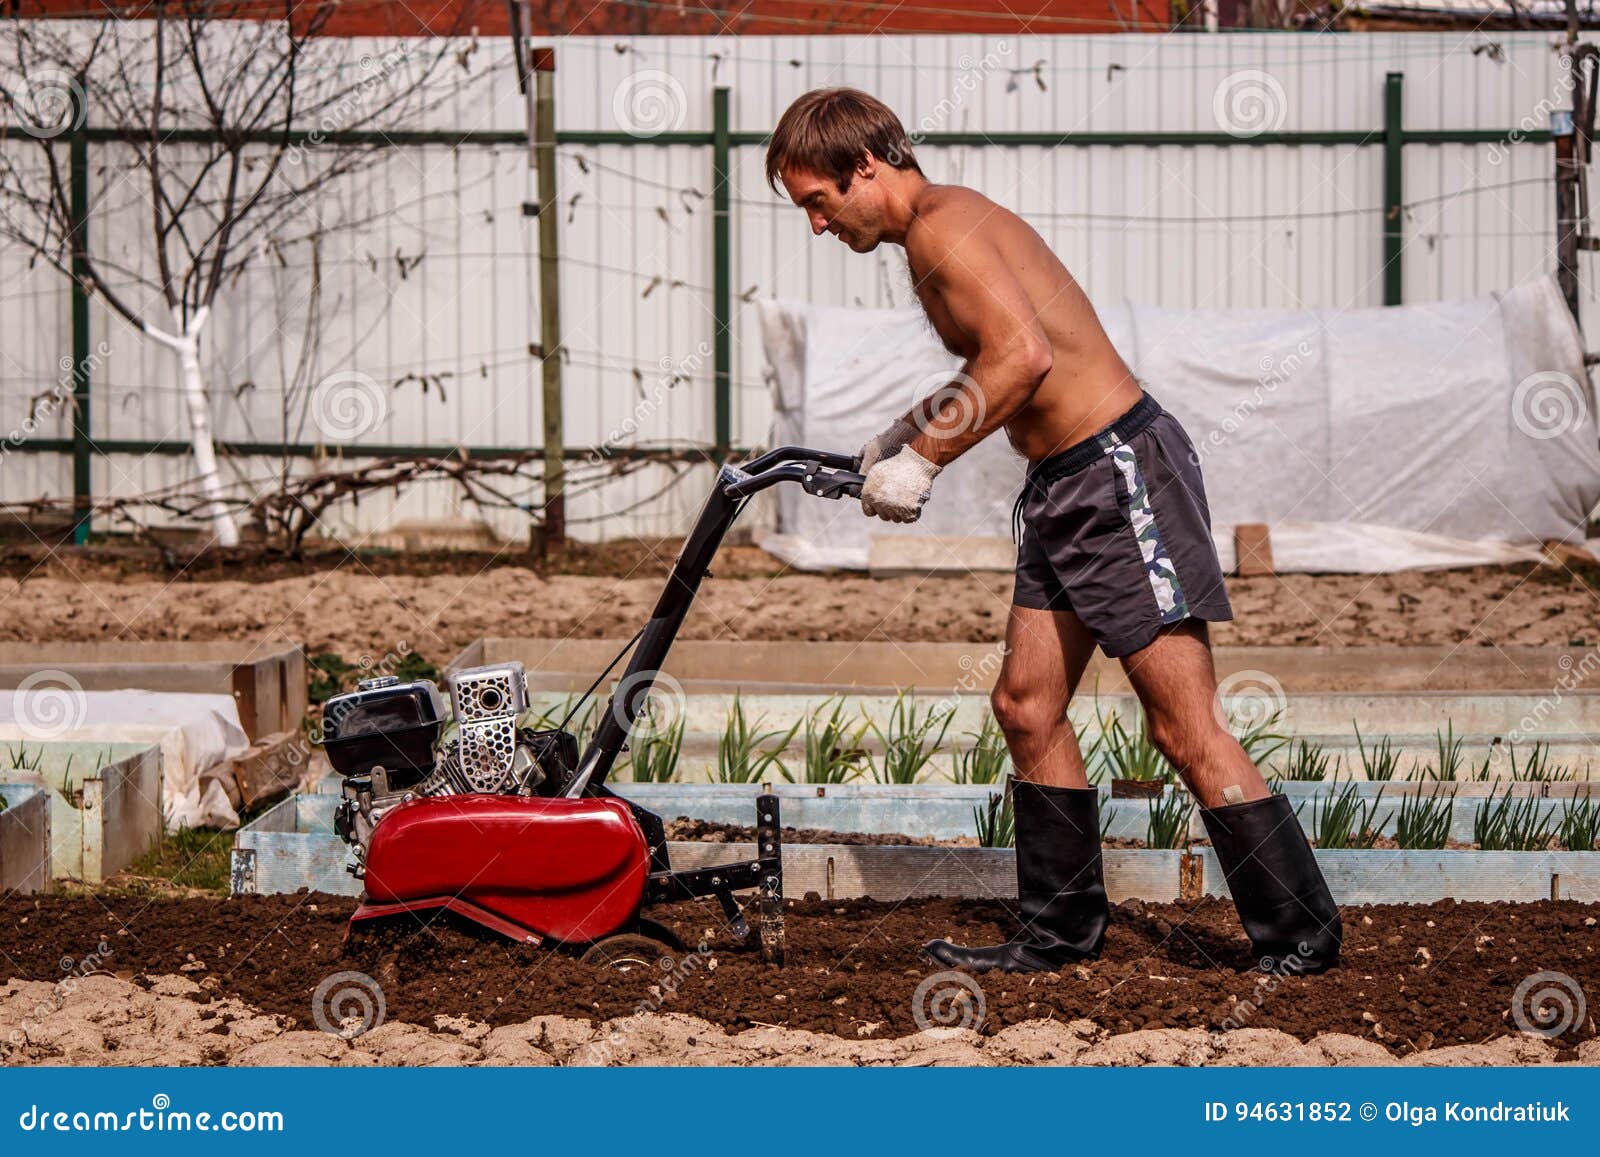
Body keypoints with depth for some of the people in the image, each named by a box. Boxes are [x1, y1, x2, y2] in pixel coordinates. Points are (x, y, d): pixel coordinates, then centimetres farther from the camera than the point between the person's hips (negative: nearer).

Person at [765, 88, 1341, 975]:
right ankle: (1059, 931, 18)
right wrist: (898, 437, 24)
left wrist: (922, 459, -19)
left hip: (1120, 467, -11)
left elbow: (1023, 353, -26)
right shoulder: (933, 236, 17)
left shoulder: (943, 226, -13)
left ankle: (1300, 936, -4)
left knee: (1184, 728, -9)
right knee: (1026, 704, 10)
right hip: (1060, 487, 11)